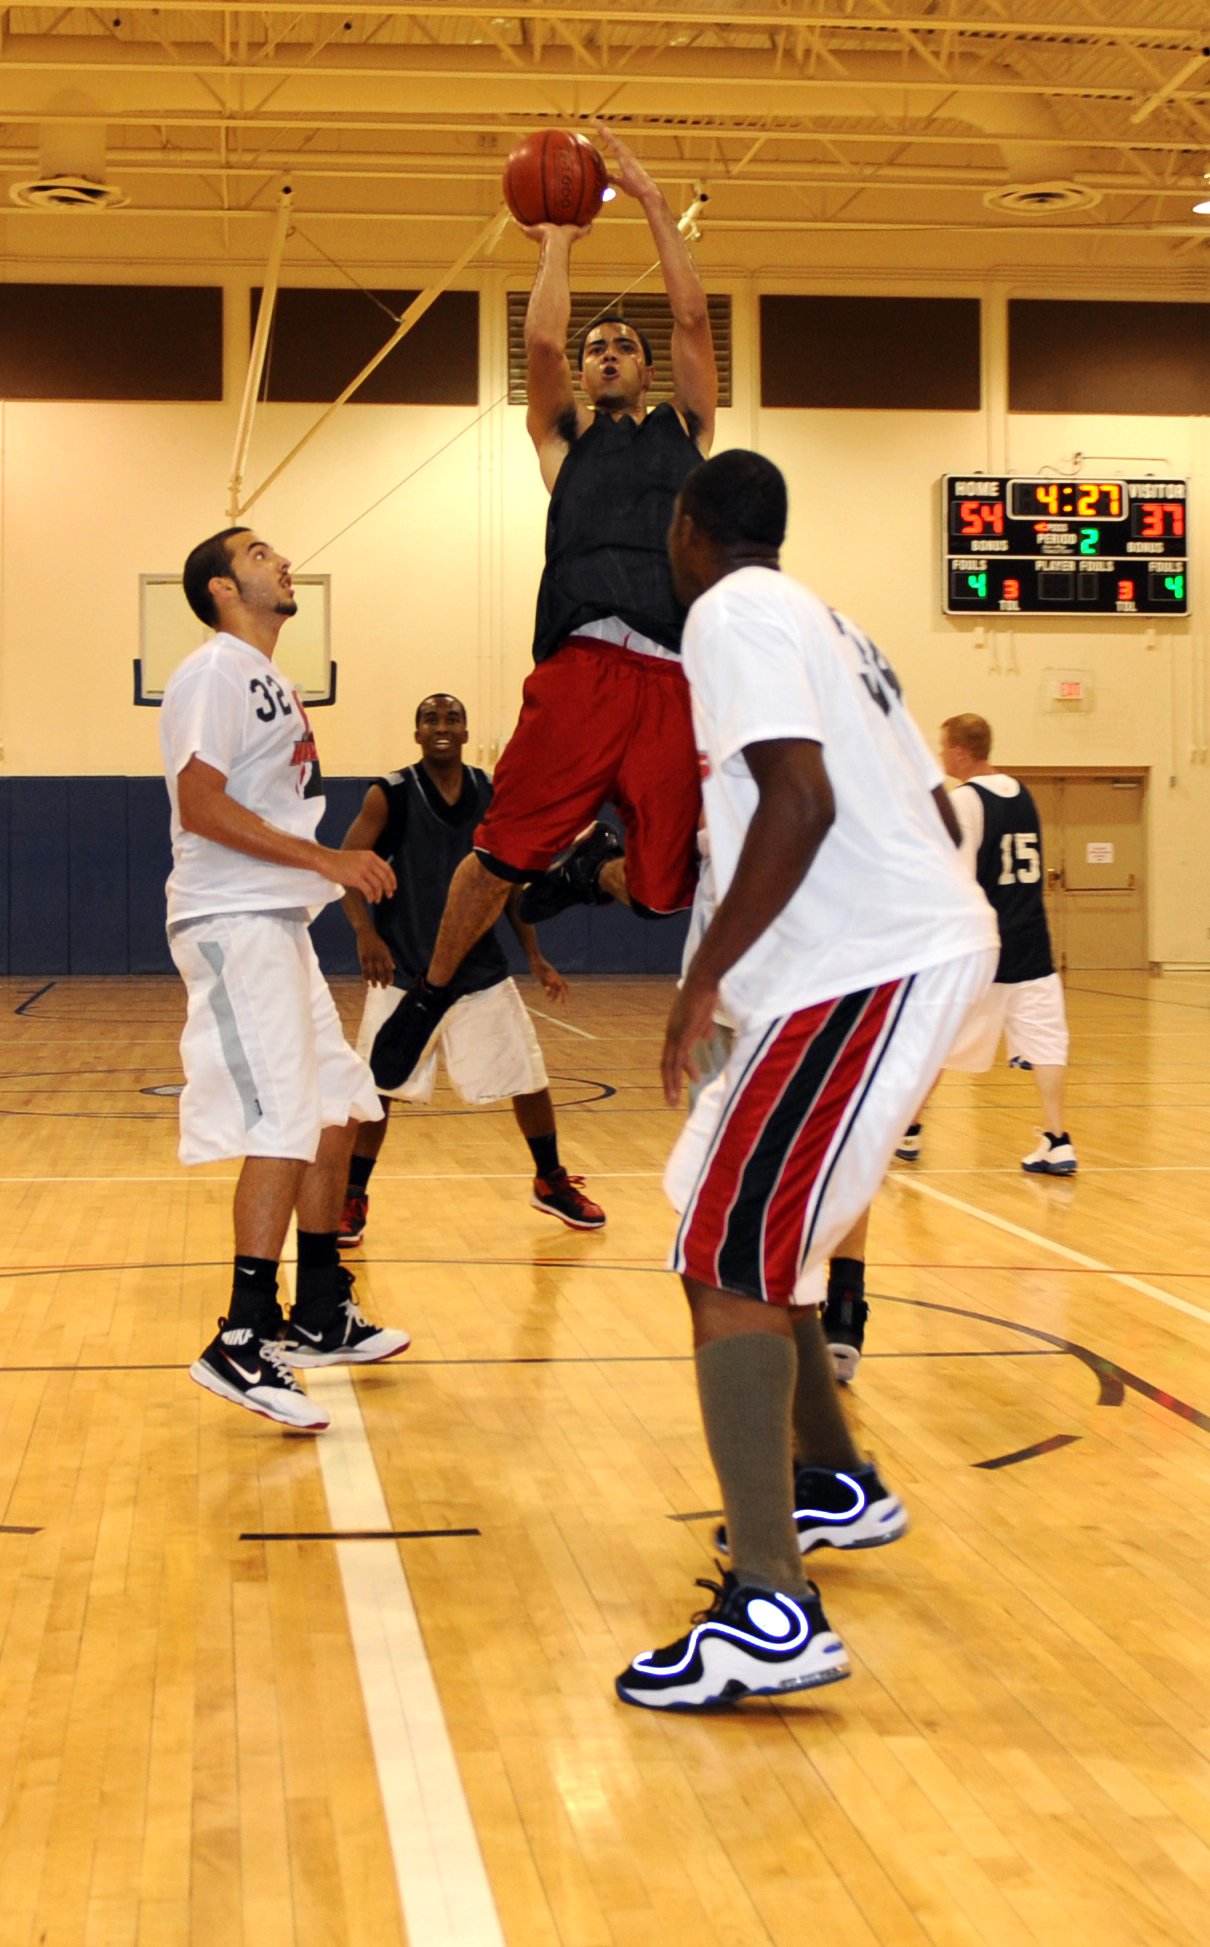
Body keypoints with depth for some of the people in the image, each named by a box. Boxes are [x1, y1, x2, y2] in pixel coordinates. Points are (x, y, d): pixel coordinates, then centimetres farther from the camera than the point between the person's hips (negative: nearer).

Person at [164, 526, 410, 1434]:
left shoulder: (269, 680, 19)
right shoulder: (215, 671, -11)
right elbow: (201, 806, -21)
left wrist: (338, 870, 16)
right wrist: (327, 859, -22)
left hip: (277, 925, 10)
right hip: (232, 925, -10)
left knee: (336, 1113, 12)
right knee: (284, 1125, -15)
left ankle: (321, 1316, 22)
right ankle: (243, 1345, -12)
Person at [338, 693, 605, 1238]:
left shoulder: (491, 795, 2)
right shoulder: (390, 795, -9)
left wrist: (535, 956, 7)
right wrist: (366, 934, -32)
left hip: (479, 966, 4)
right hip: (404, 969, -3)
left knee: (528, 1079, 7)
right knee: (378, 1087, -6)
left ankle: (551, 1183, 27)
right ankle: (351, 1199, 9)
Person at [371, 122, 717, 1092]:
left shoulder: (686, 429, 25)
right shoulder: (564, 436, 23)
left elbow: (694, 320, 15)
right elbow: (541, 341, 6)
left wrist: (654, 202, 15)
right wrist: (557, 245, 18)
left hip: (677, 676, 1)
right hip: (582, 665, -1)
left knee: (662, 883, -1)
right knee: (502, 852, -8)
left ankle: (587, 870, 32)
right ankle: (432, 993, 13)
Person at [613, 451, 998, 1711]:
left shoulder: (733, 612, -7)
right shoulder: (822, 623, 22)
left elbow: (801, 800, -21)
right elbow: (932, 810, 22)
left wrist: (707, 977, -17)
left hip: (869, 969, -10)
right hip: (915, 943, 10)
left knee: (723, 1263, -14)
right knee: (743, 1233, 23)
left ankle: (773, 1615, -20)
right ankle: (836, 1485, 35)